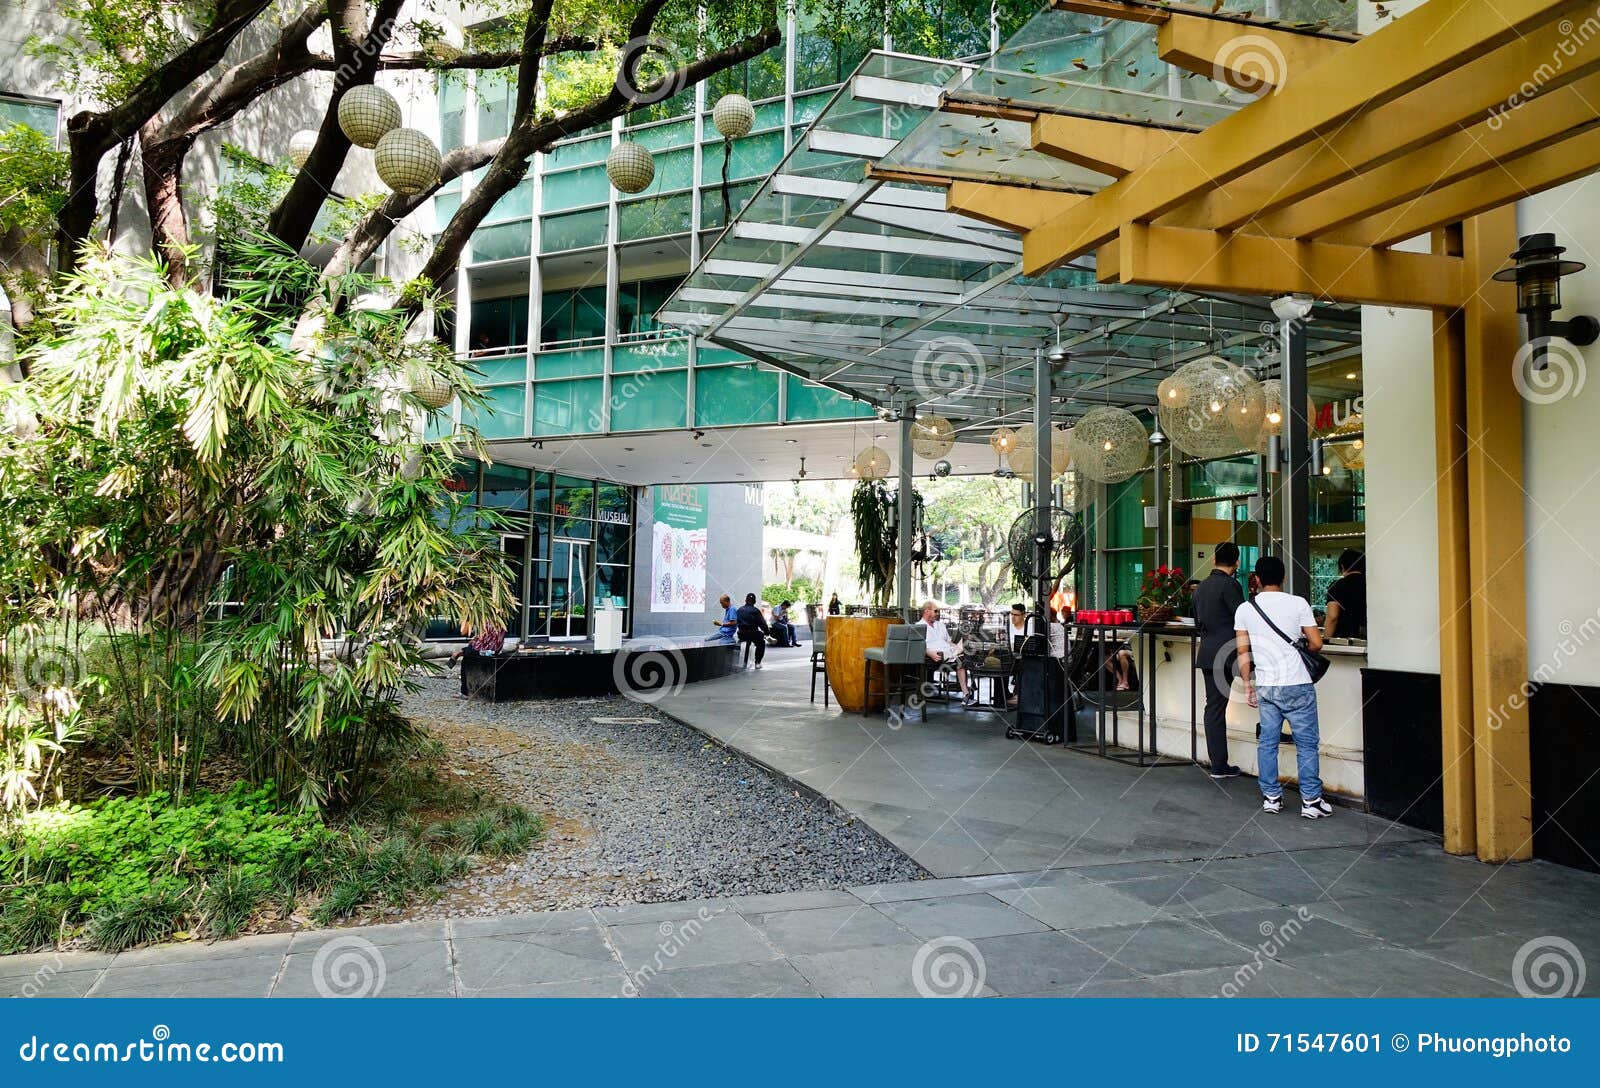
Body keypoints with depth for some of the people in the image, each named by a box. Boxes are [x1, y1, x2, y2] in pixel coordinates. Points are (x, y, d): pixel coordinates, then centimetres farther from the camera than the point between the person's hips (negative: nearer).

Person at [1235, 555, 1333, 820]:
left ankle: (1271, 797, 14)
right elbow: (1316, 642, -4)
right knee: (1307, 744, 3)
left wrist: (1247, 684, 12)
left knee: (1267, 742, 10)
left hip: (1265, 686, 3)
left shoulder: (1245, 609, 3)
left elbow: (1243, 651, 5)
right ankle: (1311, 800, 3)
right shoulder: (1297, 603, -6)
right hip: (1296, 684, -3)